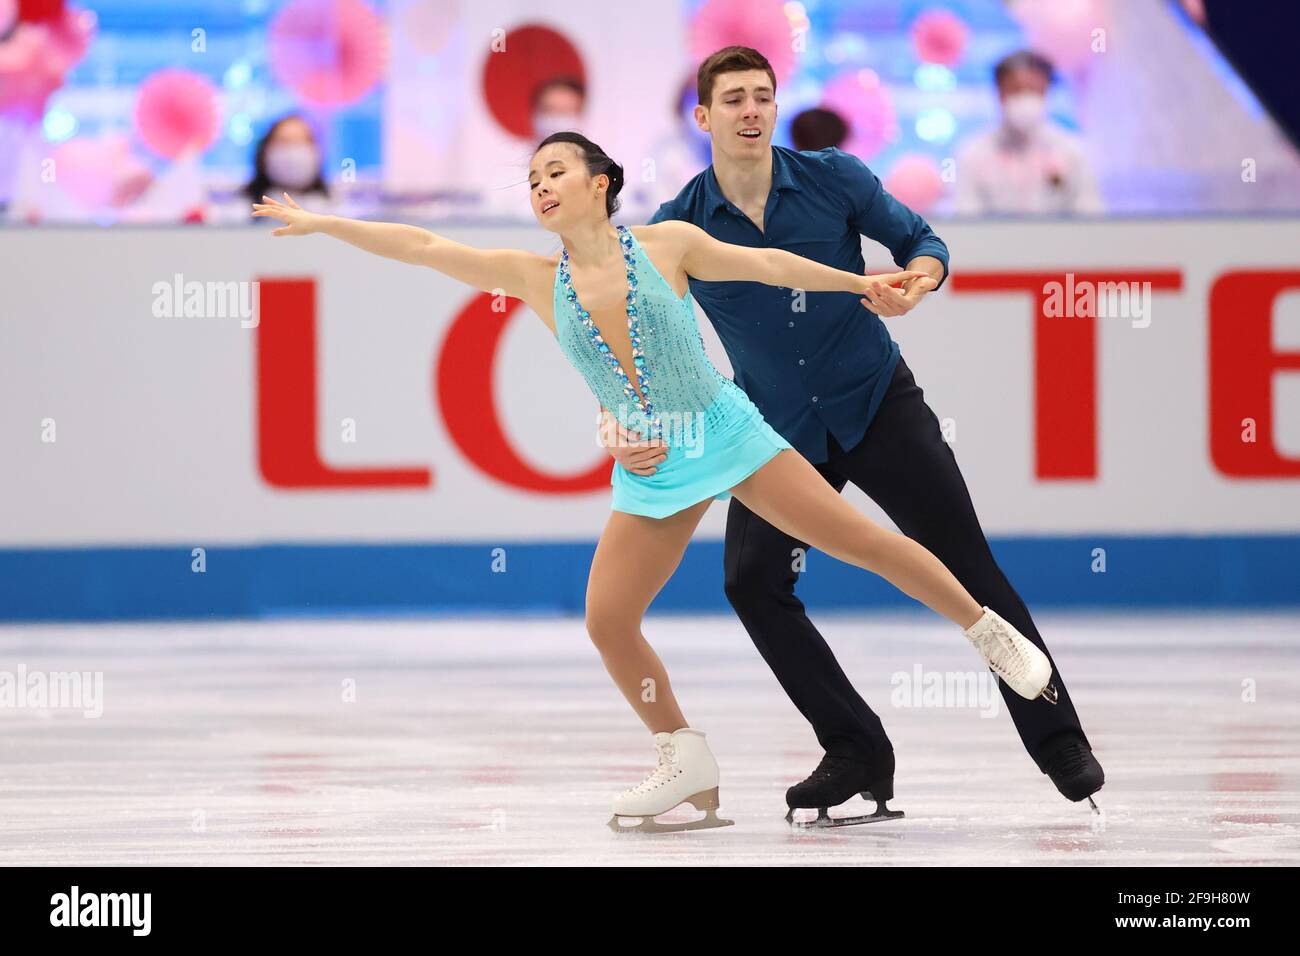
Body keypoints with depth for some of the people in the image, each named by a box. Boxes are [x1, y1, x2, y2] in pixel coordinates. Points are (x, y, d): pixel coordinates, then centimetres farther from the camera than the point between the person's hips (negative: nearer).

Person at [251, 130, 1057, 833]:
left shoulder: (667, 244, -6)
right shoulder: (536, 280, 1)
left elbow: (766, 264, 3)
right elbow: (424, 247, -1)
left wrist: (859, 283, 5)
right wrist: (320, 224, -3)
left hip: (727, 435, -3)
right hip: (650, 473, 3)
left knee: (860, 539, -10)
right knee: (607, 620, -6)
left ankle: (988, 630, 6)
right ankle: (686, 761, 10)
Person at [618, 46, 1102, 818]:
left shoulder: (833, 177, -12)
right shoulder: (679, 226, -11)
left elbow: (922, 240, -2)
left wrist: (918, 279, -26)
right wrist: (624, 427, -26)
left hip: (881, 406, -2)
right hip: (782, 434, 2)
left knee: (967, 567, -5)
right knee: (752, 582, -11)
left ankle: (1058, 740, 3)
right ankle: (855, 750, 3)